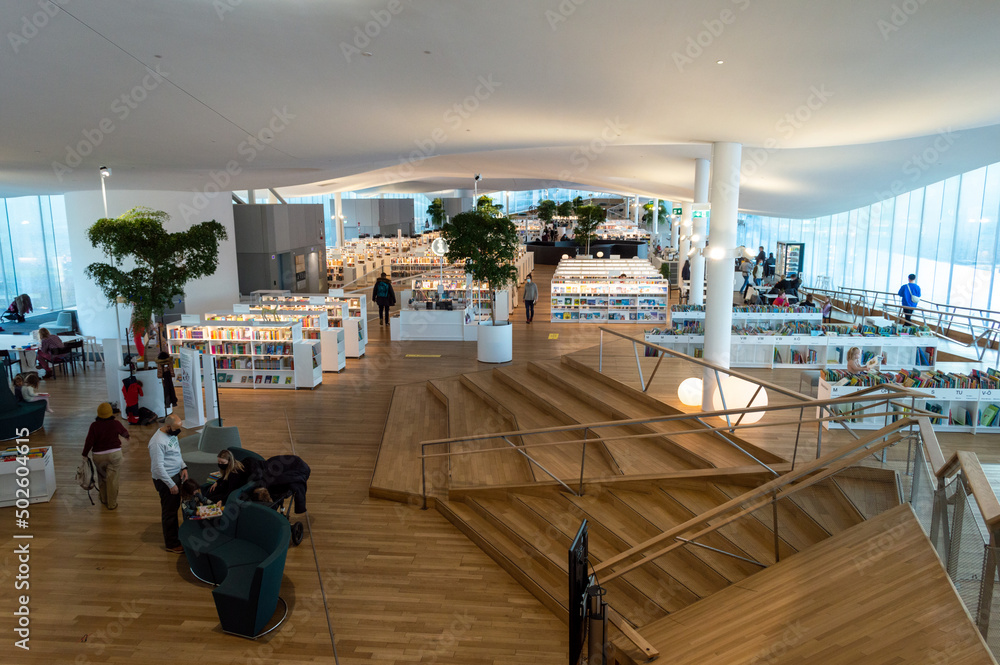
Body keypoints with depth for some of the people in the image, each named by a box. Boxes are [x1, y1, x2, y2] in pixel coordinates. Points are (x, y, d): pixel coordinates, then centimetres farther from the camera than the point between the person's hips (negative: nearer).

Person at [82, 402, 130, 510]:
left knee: (102, 477, 22)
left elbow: (89, 442, -10)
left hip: (99, 456, 0)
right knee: (112, 479, 5)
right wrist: (127, 435, 40)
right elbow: (124, 432, 16)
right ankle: (112, 503, 12)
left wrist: (84, 454, 4)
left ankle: (104, 499, 36)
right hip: (114, 454, 0)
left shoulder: (94, 425, -9)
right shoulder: (115, 423, -4)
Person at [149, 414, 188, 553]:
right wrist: (171, 484, -21)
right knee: (169, 511, 1)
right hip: (165, 480, -9)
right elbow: (158, 467, -25)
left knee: (174, 507, 20)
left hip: (175, 476, 9)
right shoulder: (157, 442, -25)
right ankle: (171, 544, 12)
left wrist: (183, 467, 5)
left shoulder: (172, 434, 4)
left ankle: (173, 536, 35)